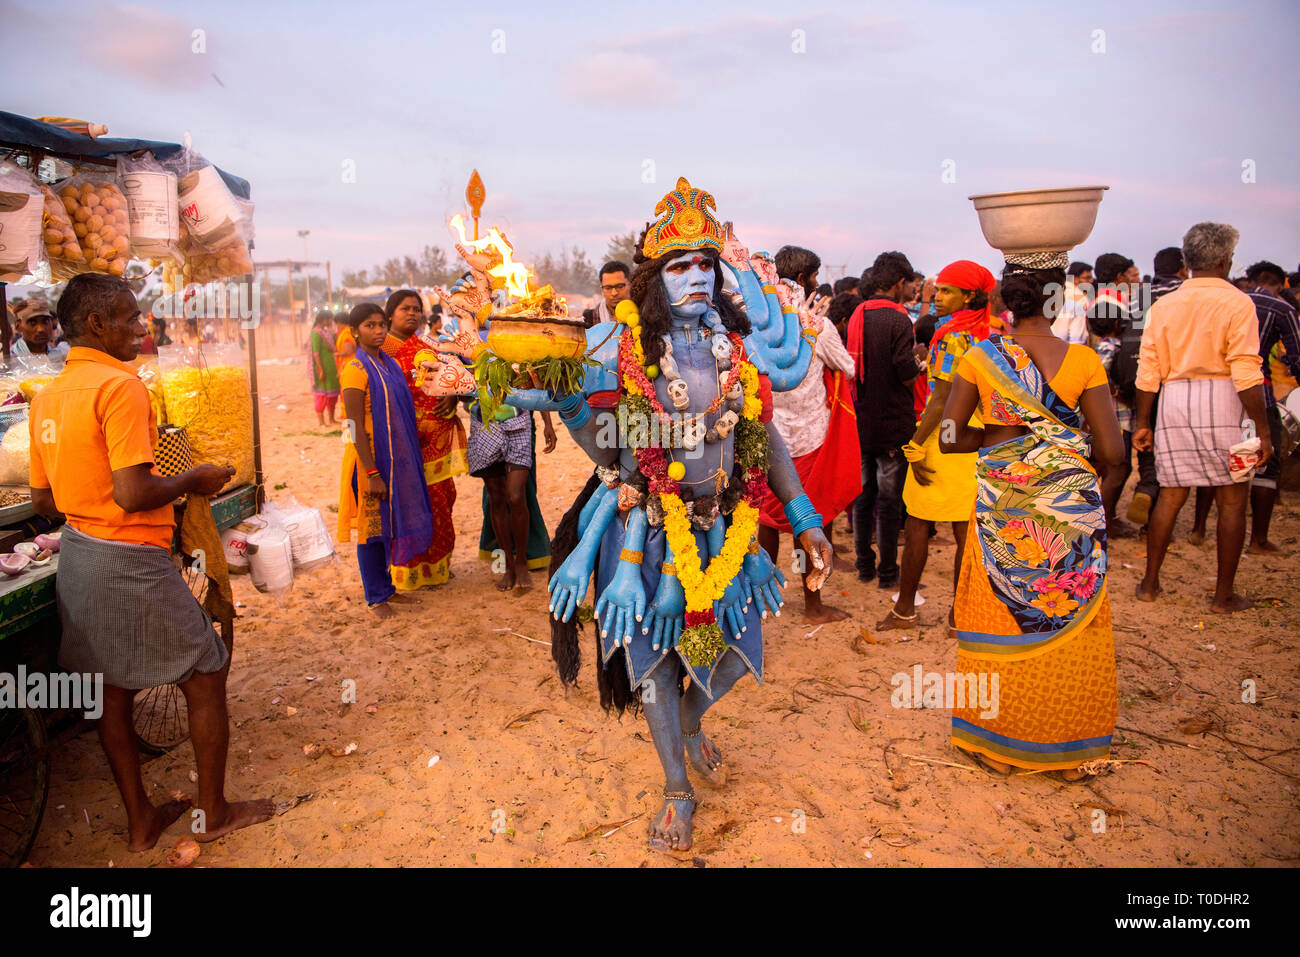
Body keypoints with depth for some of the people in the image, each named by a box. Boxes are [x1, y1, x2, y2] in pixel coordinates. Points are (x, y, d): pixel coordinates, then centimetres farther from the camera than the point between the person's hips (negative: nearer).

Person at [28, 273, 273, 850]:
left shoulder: (46, 398, 9)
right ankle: (213, 813, 21)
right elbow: (133, 495, -25)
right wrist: (192, 481, -9)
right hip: (130, 564, -9)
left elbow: (43, 501, 14)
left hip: (77, 558, 9)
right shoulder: (120, 386, -18)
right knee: (206, 677, 8)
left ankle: (140, 822, 31)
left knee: (112, 694, 17)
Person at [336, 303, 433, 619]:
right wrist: (372, 473, -21)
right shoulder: (356, 370, -15)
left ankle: (386, 588, 27)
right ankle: (375, 597, 15)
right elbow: (355, 428, -18)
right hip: (370, 459, -7)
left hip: (395, 459, 7)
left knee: (387, 524, 15)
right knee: (371, 526, 3)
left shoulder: (389, 364, 9)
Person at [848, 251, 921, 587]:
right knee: (889, 499, 3)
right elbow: (907, 373, -17)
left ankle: (864, 564, 23)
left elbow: (850, 368, 8)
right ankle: (887, 572, 11)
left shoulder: (857, 316, 6)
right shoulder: (898, 320, -14)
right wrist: (920, 370, 3)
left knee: (863, 494, 15)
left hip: (860, 421, 6)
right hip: (892, 422, -6)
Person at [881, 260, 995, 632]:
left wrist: (916, 446, -17)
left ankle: (905, 608, 14)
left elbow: (942, 397, -20)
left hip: (943, 439, -8)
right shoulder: (987, 333, 10)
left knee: (918, 522, 4)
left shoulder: (953, 336, -15)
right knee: (965, 528, 9)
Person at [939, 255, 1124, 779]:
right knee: (1070, 624, 14)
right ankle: (1070, 752, 27)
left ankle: (999, 745, 26)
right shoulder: (1082, 360, -9)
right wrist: (1067, 441, 12)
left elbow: (949, 438, -6)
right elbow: (1111, 450, -8)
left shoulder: (980, 357, -6)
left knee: (1000, 619, 14)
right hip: (1070, 505, -1)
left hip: (1001, 507, 1)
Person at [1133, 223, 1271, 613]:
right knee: (1231, 500, 6)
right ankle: (1224, 595, 12)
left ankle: (1150, 583, 17)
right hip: (1218, 399, -4)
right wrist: (1262, 429, -7)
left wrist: (1143, 423, 12)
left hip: (1173, 400, 4)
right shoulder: (1237, 303, -5)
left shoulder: (1163, 305, 7)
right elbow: (1246, 374, -10)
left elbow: (1149, 372, 6)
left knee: (1170, 494, 13)